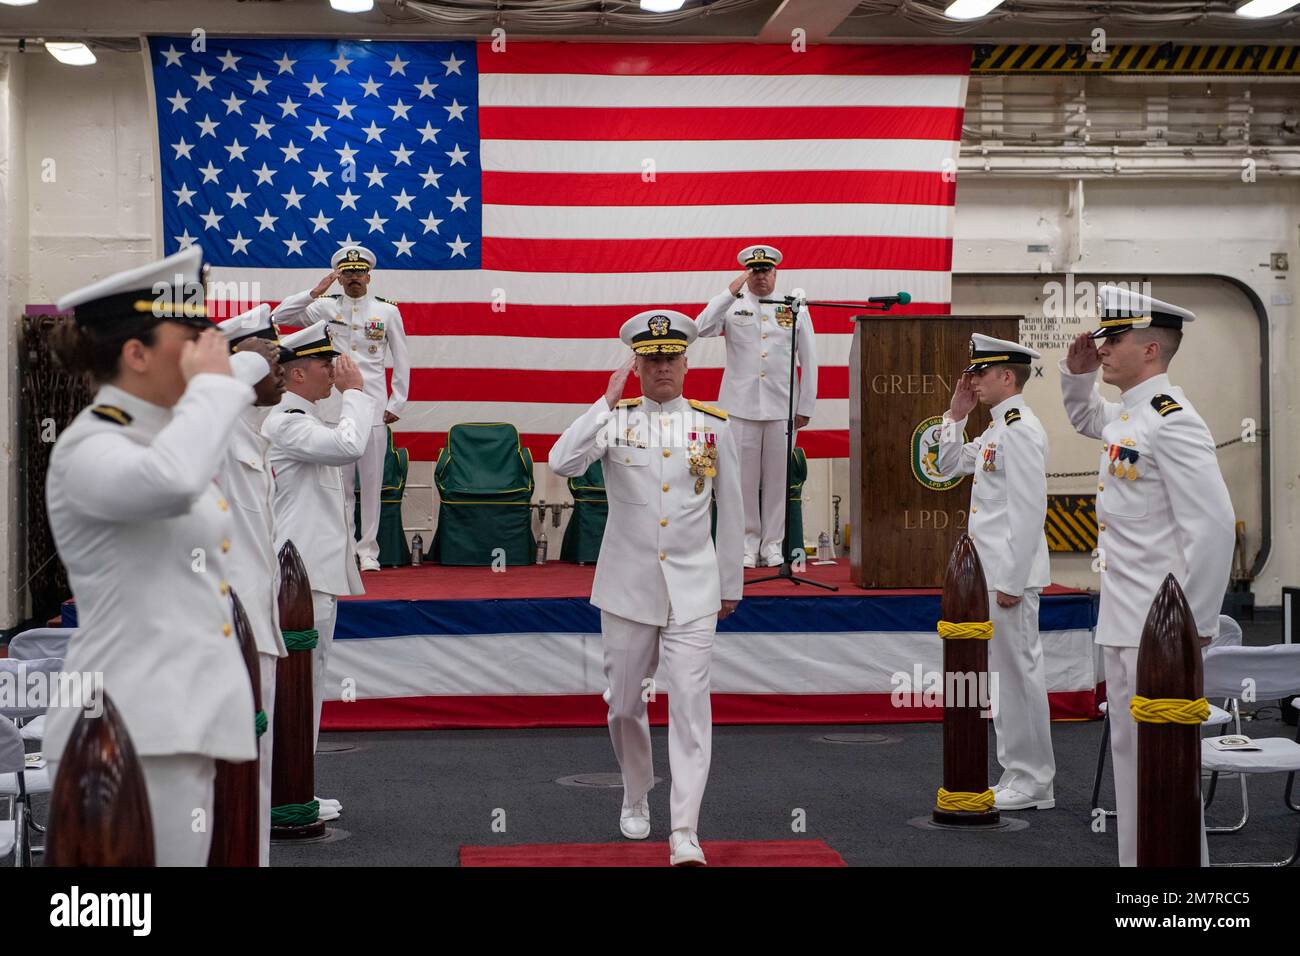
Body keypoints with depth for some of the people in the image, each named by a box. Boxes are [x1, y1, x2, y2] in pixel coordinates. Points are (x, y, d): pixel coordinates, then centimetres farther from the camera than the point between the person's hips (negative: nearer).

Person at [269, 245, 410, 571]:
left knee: (371, 482, 1)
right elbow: (277, 317, 0)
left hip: (372, 406, -1)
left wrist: (397, 404, 2)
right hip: (334, 406, 1)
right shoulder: (325, 307, 6)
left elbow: (402, 360, 8)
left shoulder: (387, 311, 6)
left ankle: (368, 550, 7)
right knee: (339, 482, 3)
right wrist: (314, 293, -9)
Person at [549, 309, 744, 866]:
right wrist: (608, 400, -18)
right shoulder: (613, 420, 0)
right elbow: (561, 463, -19)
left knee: (690, 704, -9)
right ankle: (636, 798, 37)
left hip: (693, 590, -1)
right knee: (625, 702, 12)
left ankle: (685, 833, -9)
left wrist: (730, 584, 11)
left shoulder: (713, 424, 3)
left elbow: (730, 509, 9)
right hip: (627, 586, 1)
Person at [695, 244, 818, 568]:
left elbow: (809, 360, 9)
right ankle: (748, 543, 11)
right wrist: (730, 292, -16)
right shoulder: (733, 306, 6)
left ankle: (773, 544, 13)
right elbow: (701, 328, -12)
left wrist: (806, 407, 4)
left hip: (782, 406, 1)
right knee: (744, 477, 2)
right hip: (741, 405, -1)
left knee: (777, 477, 3)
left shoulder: (795, 308, 9)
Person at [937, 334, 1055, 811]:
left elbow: (1028, 510, -21)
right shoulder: (999, 428, 16)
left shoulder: (1020, 428, -15)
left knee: (1019, 672, -4)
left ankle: (1033, 784, 4)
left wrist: (1012, 580, -22)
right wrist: (956, 413, 16)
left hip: (1011, 573, -10)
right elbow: (951, 464, 29)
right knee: (1007, 672, 13)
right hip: (994, 571, 10)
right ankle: (1022, 776, 21)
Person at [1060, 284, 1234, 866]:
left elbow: (1214, 526, -22)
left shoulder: (1171, 421, -17)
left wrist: (1194, 623, -19)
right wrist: (1077, 373, 16)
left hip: (1160, 628, -10)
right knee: (1129, 754, 16)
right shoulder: (1127, 415, 12)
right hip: (1122, 623, 10)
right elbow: (1083, 419, 37)